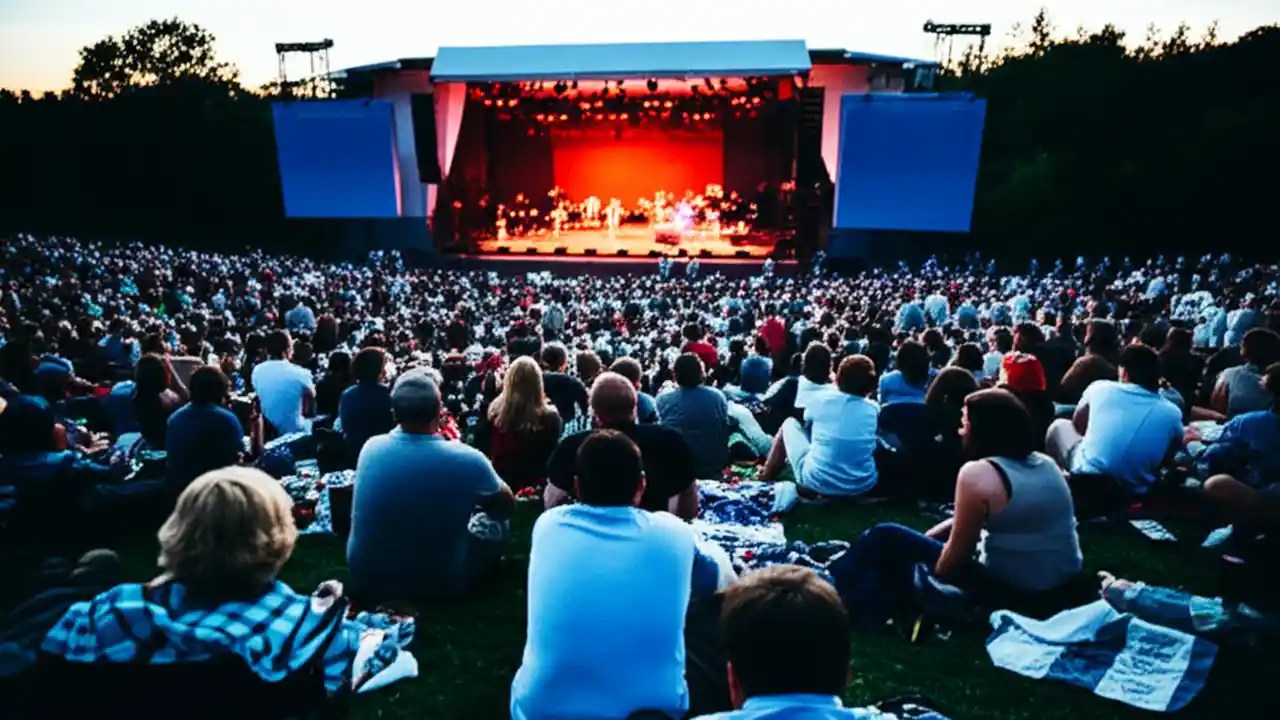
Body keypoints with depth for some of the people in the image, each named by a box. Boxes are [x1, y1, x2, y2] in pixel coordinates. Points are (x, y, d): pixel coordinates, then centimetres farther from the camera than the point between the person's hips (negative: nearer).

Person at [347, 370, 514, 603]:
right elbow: (506, 506, -3)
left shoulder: (371, 448, -14)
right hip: (438, 585, -4)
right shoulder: (467, 460, -24)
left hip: (366, 581, 4)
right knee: (496, 524, 20)